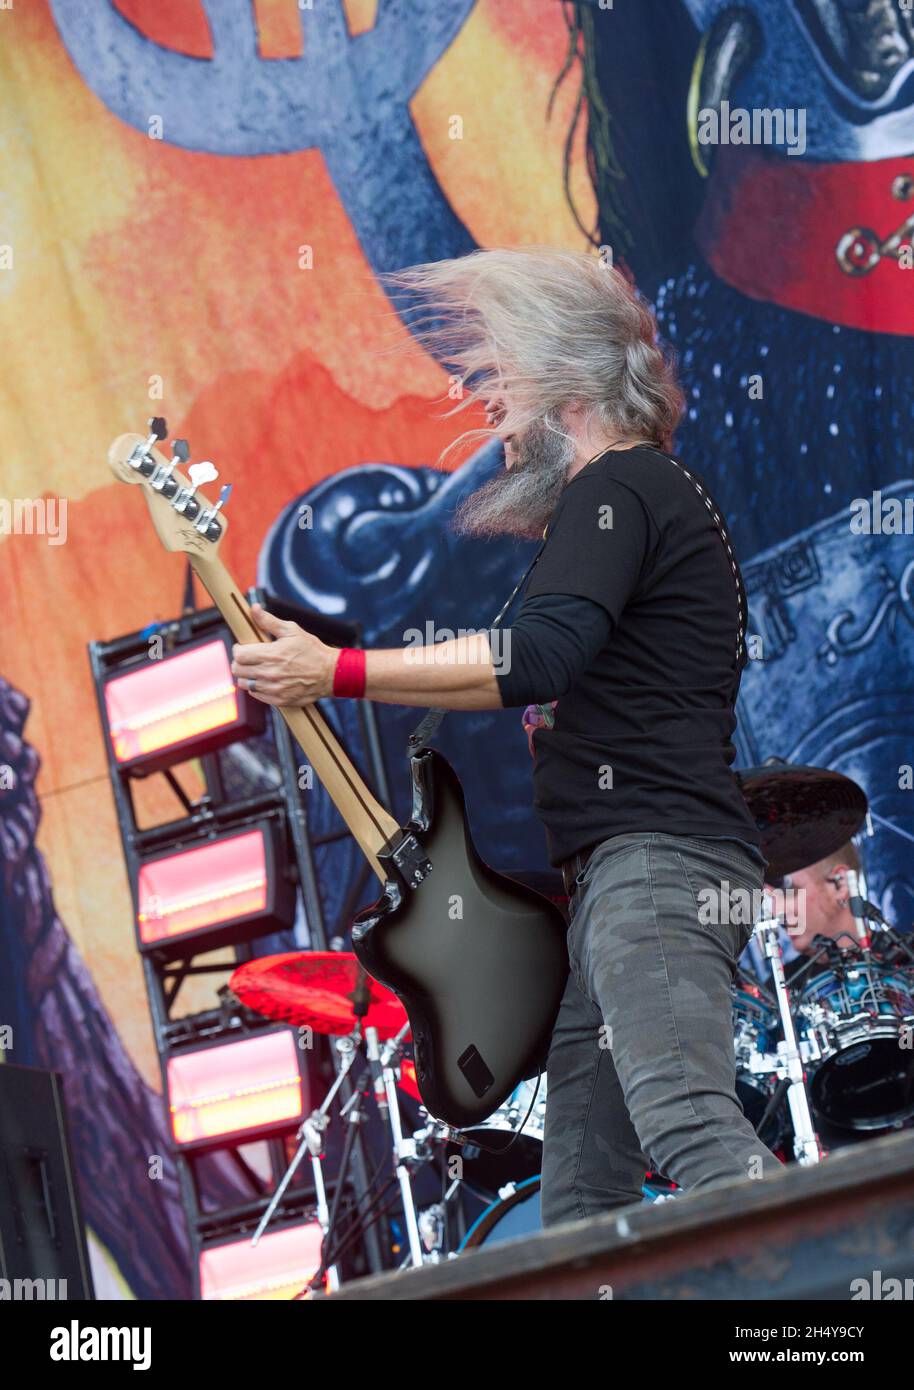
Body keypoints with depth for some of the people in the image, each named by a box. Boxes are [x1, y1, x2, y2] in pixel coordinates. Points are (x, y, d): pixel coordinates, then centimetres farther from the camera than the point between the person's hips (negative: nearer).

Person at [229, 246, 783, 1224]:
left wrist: (337, 673, -14)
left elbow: (542, 656, -20)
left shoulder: (618, 488, -5)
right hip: (623, 870, 11)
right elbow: (557, 677, 35)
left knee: (687, 1127, -28)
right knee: (579, 1197, 4)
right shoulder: (655, 496, 28)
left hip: (653, 859, -11)